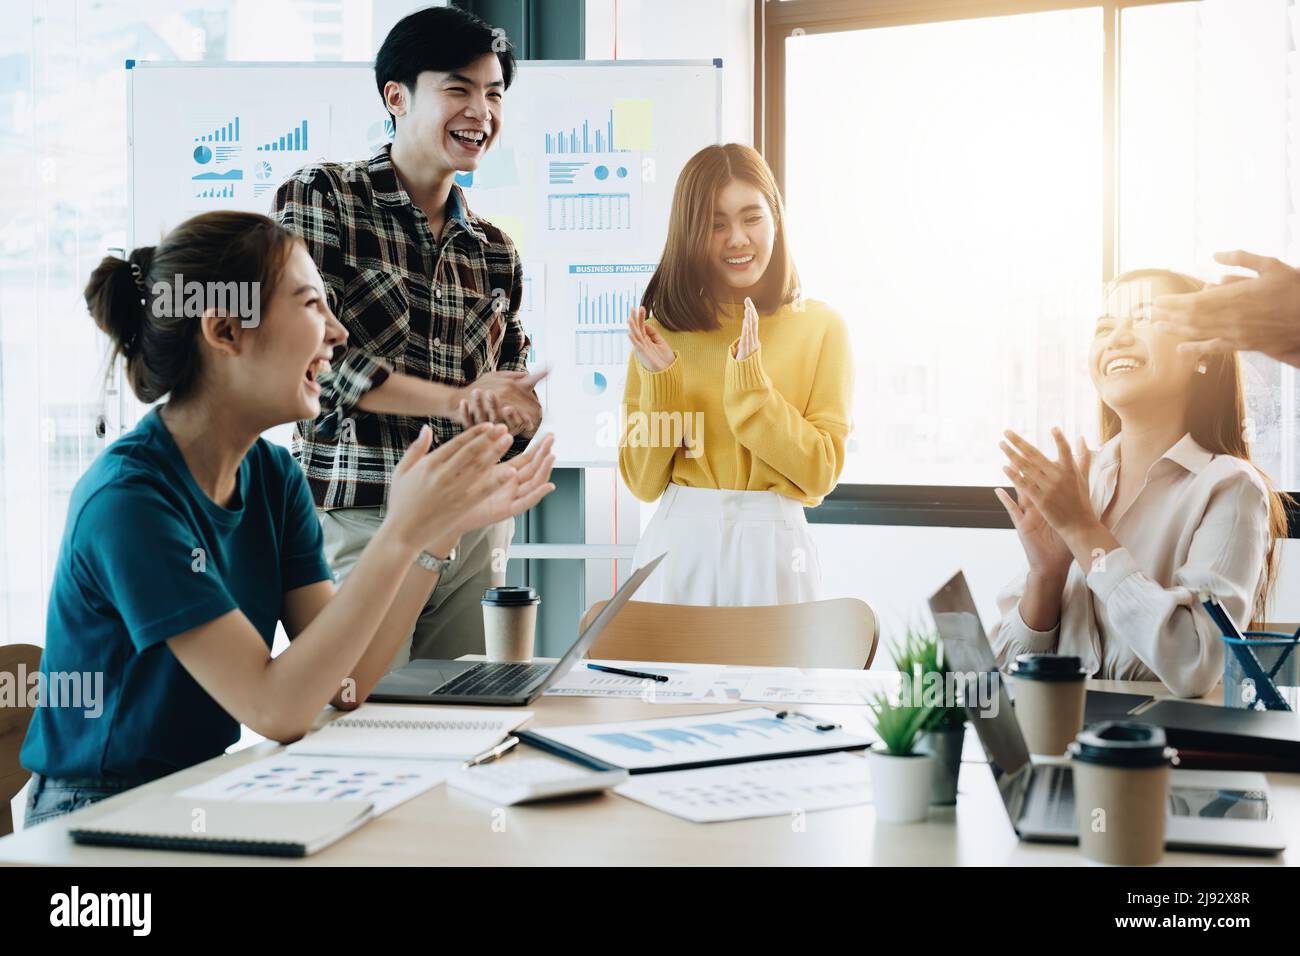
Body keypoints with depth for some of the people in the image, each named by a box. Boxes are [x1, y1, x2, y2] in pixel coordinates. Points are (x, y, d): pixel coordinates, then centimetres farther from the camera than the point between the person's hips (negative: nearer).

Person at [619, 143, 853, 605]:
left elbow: (820, 474, -8)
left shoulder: (820, 325, -3)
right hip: (680, 544, 1)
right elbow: (643, 482, 1)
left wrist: (749, 377, -16)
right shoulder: (664, 328, 2)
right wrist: (659, 379, -12)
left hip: (773, 549, -1)